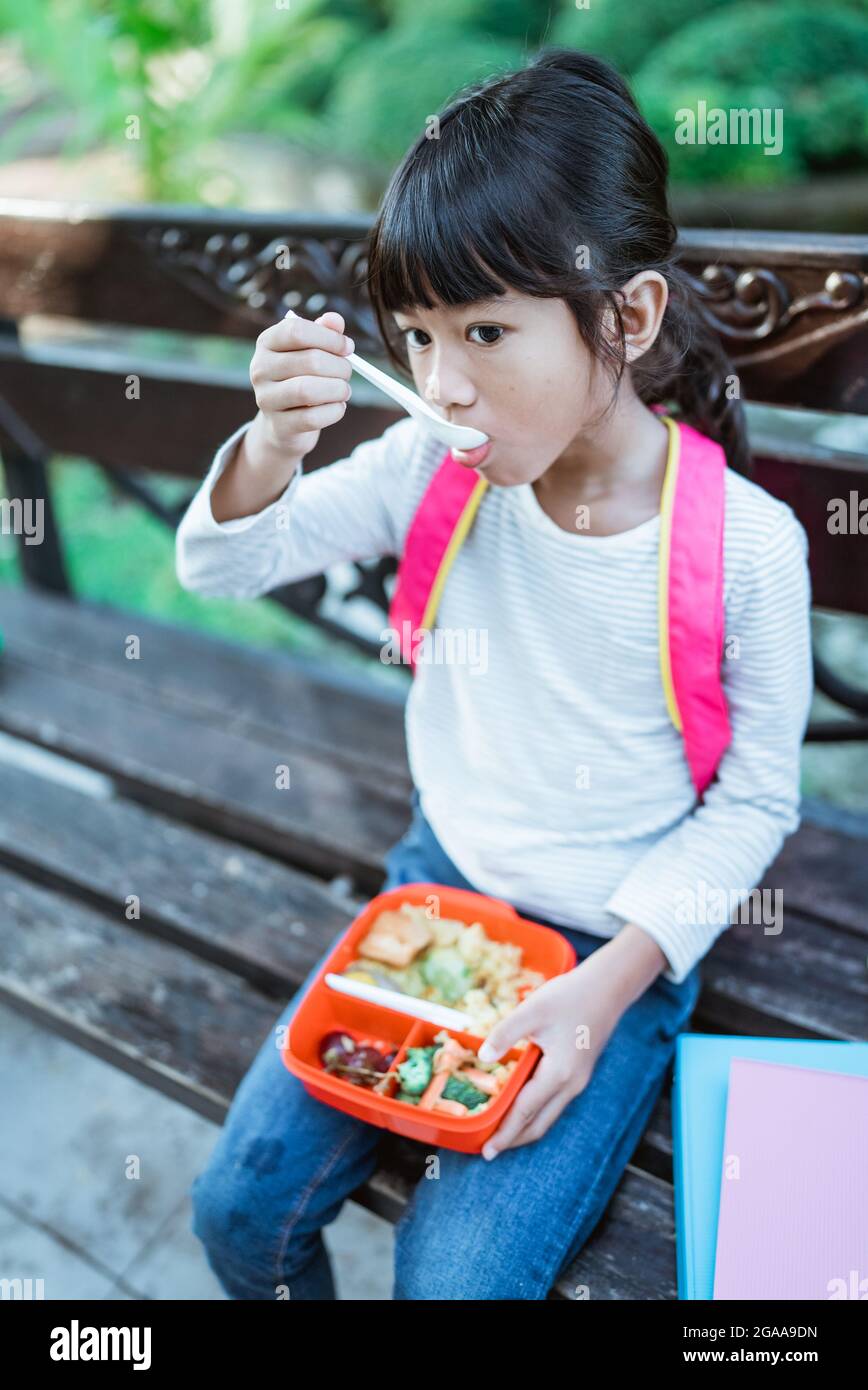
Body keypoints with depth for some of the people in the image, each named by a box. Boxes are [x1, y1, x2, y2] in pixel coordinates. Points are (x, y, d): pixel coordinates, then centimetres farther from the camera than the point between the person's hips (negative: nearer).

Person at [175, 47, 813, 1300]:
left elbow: (755, 800, -9)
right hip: (438, 881, 4)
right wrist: (272, 443, -28)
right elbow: (222, 564, -6)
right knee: (239, 1211, 4)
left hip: (612, 944, -3)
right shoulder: (440, 469, -11)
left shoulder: (747, 544, -19)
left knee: (455, 1276, -9)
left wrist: (614, 980, -18)